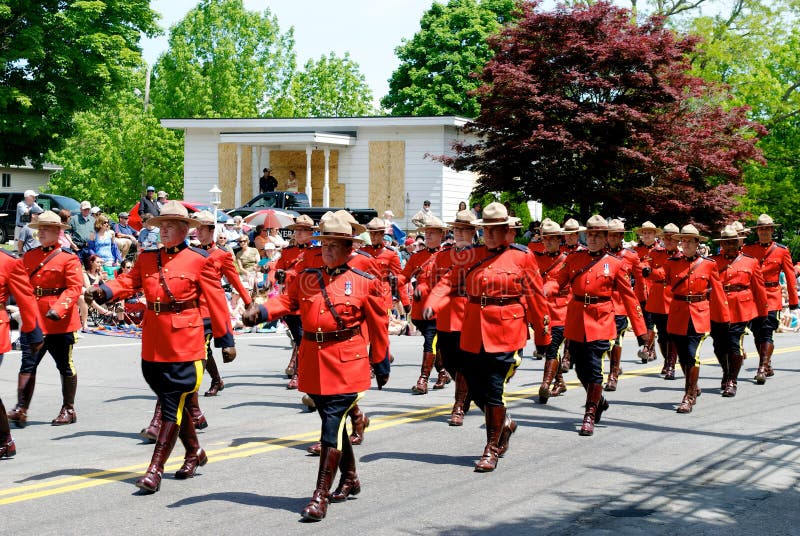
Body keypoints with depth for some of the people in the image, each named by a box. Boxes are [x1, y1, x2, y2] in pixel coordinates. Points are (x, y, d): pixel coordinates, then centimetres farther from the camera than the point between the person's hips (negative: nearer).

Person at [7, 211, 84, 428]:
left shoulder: (68, 258, -6)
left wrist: (58, 309, -25)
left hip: (60, 323, -5)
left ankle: (68, 410, 18)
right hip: (33, 320, 5)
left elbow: (75, 288, -13)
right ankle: (21, 410, 1)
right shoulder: (29, 256, 11)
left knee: (65, 366, 7)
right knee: (27, 364, -1)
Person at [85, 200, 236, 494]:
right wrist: (101, 291, -23)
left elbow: (216, 301, -1)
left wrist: (225, 340, 0)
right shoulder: (147, 258, 11)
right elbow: (127, 282, -2)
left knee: (172, 405, -6)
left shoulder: (200, 260, -2)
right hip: (153, 344, 5)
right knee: (173, 401, 16)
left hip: (184, 343, -5)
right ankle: (194, 452, 35)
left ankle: (155, 469, -5)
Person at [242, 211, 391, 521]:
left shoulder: (365, 283, -1)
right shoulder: (306, 278, 10)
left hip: (346, 367, -5)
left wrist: (381, 364, 8)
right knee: (333, 424, 17)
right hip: (314, 365, 5)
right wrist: (260, 312, -19)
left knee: (332, 428, -11)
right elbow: (286, 301, 1)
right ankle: (350, 479, 36)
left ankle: (320, 497, -9)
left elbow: (379, 326, 4)